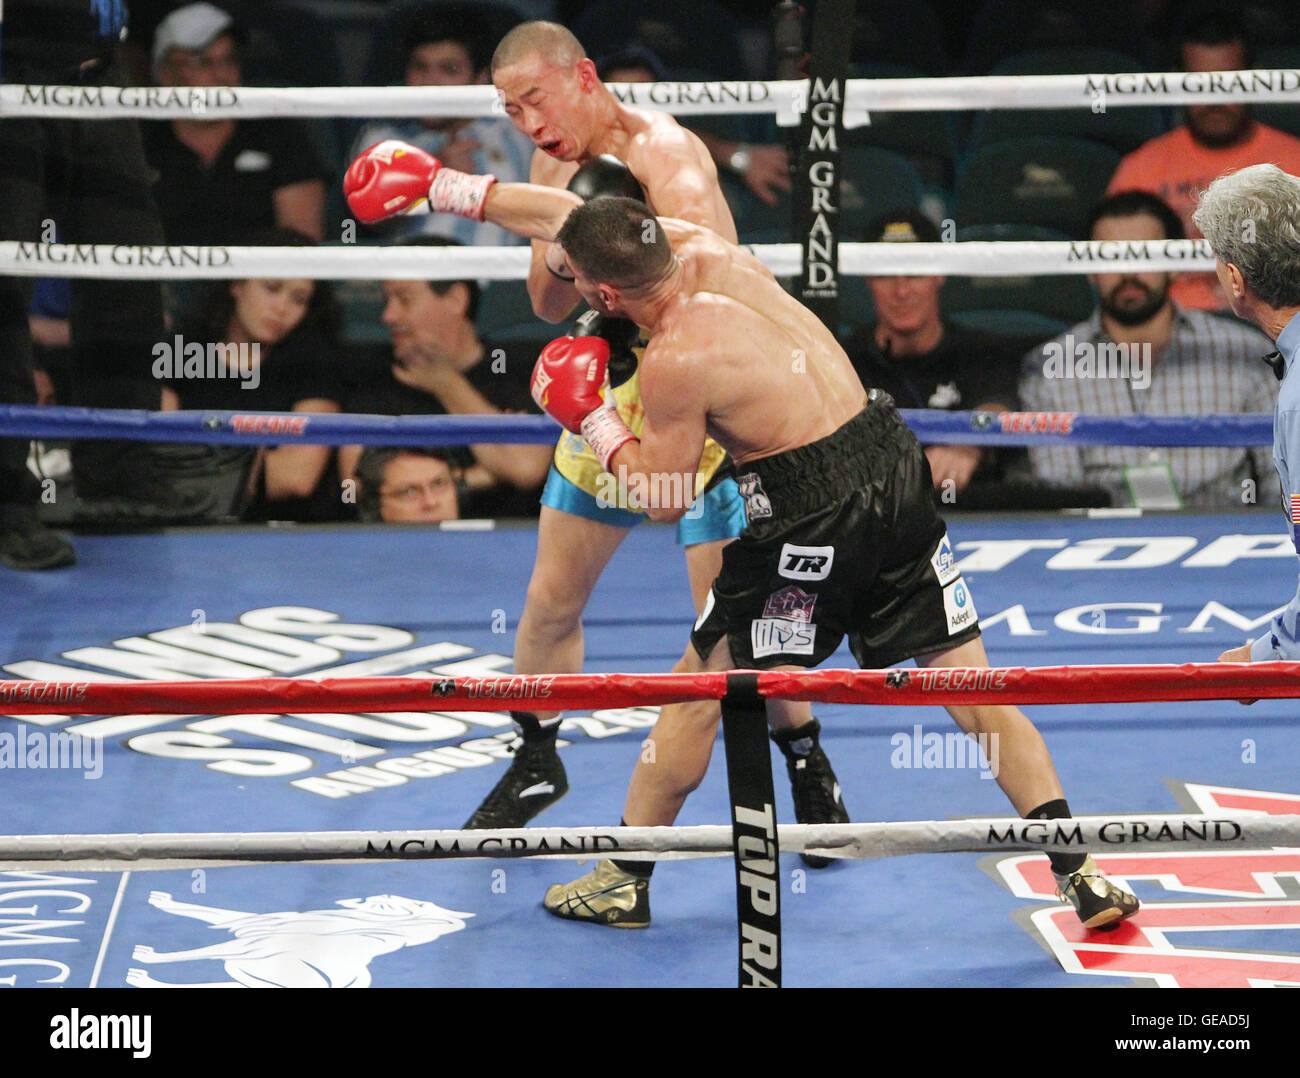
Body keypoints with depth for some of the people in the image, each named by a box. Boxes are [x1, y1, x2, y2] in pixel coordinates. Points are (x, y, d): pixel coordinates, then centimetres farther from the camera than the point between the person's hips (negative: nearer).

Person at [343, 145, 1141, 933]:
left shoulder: (675, 361, -13)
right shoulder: (705, 249, 6)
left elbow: (666, 500, -4)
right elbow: (568, 216, 20)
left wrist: (591, 419, 7)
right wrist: (443, 186, 25)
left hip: (812, 515, -7)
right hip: (893, 463, 7)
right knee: (973, 690, 8)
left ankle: (626, 880, 22)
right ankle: (1081, 877, 4)